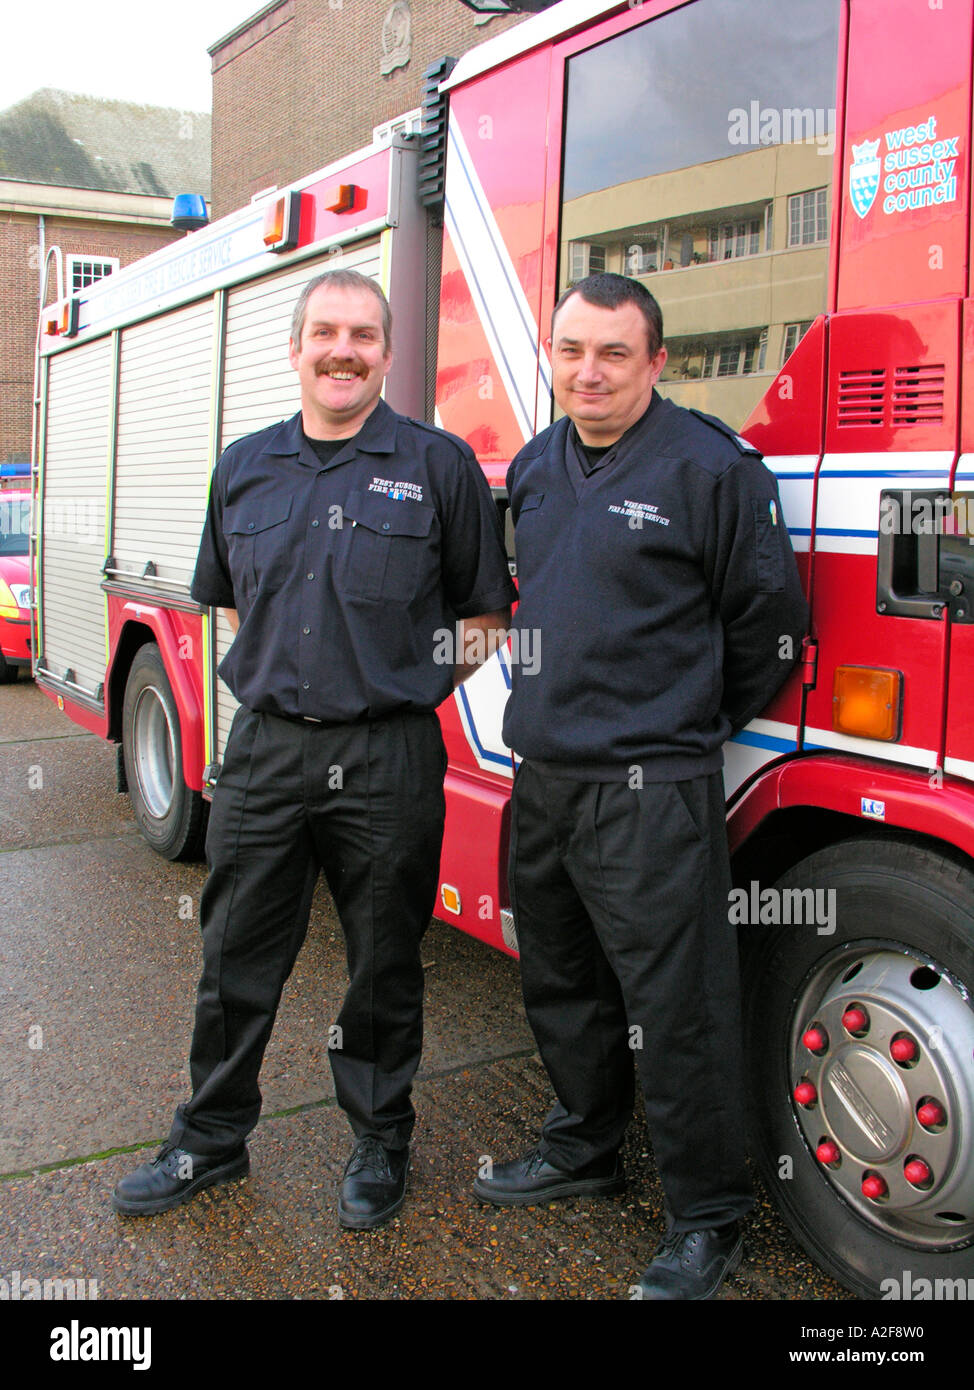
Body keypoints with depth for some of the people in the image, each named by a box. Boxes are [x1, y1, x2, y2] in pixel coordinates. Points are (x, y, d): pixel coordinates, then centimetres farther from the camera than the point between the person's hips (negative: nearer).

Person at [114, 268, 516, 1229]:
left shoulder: (439, 466, -1)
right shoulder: (244, 468, 10)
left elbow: (487, 617, 2)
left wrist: (404, 677, -4)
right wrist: (284, 675, 10)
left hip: (387, 760, -3)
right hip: (265, 746, 4)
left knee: (383, 965, 11)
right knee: (237, 960, 13)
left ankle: (380, 1140, 31)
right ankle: (211, 1137, 32)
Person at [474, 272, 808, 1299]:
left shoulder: (709, 465, -10)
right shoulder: (534, 466, 11)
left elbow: (767, 618, -4)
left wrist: (696, 725, 6)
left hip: (649, 791, -7)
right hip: (541, 779, 7)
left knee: (674, 1010, 0)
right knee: (560, 985, 20)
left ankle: (706, 1221, 19)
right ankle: (583, 1149, 41)